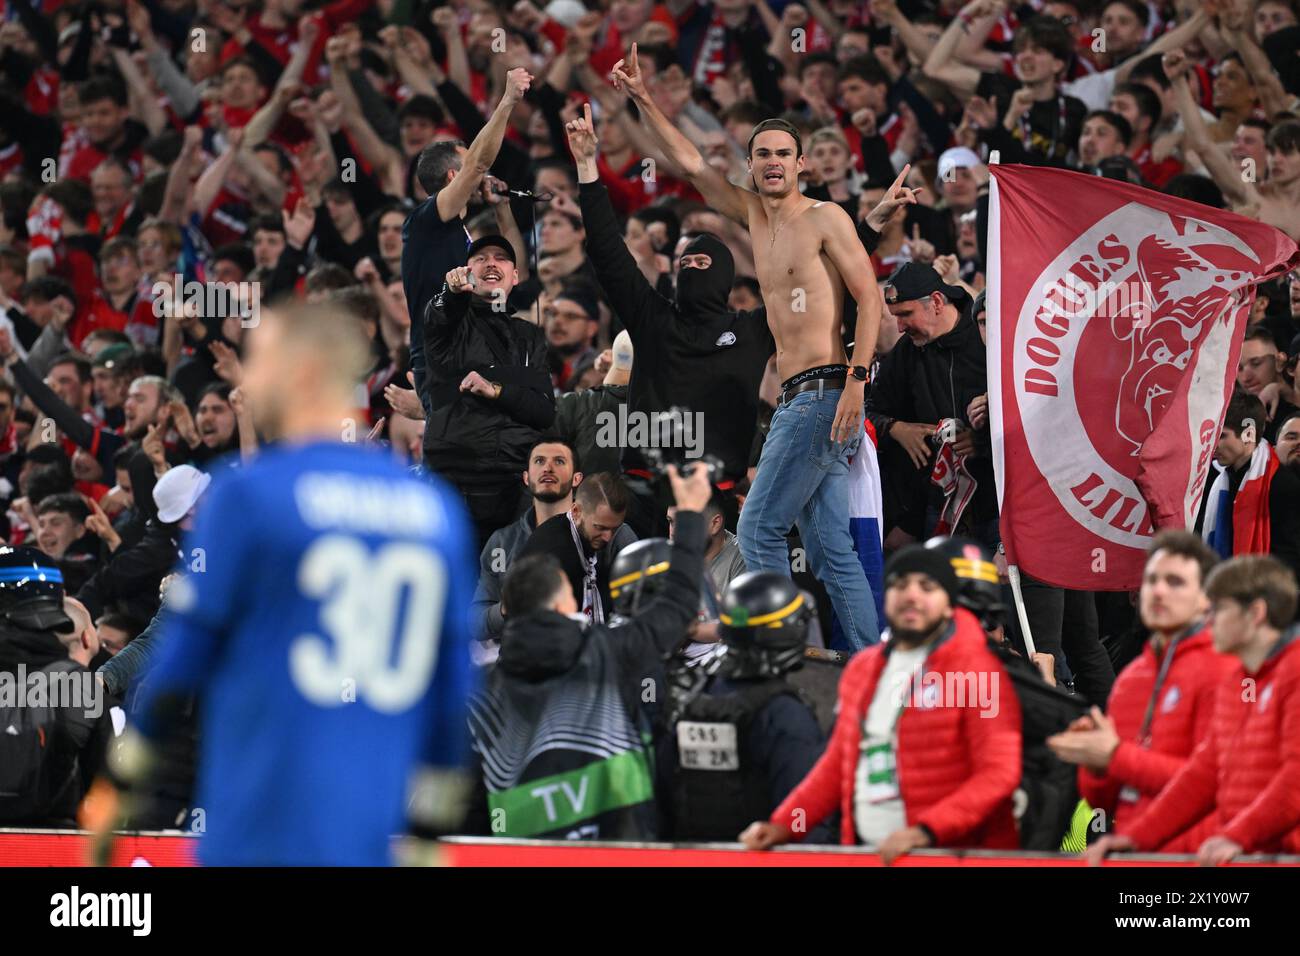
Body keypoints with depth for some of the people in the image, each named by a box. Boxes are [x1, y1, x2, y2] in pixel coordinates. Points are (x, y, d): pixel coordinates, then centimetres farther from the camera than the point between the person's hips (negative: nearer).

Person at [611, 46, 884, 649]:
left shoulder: (826, 219, -4)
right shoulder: (755, 216, 17)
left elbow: (870, 300, -10)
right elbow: (690, 164, 22)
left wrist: (856, 380, -20)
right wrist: (643, 101, 14)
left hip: (824, 391, -8)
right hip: (797, 397, 8)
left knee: (759, 528, -11)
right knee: (830, 548, 4)